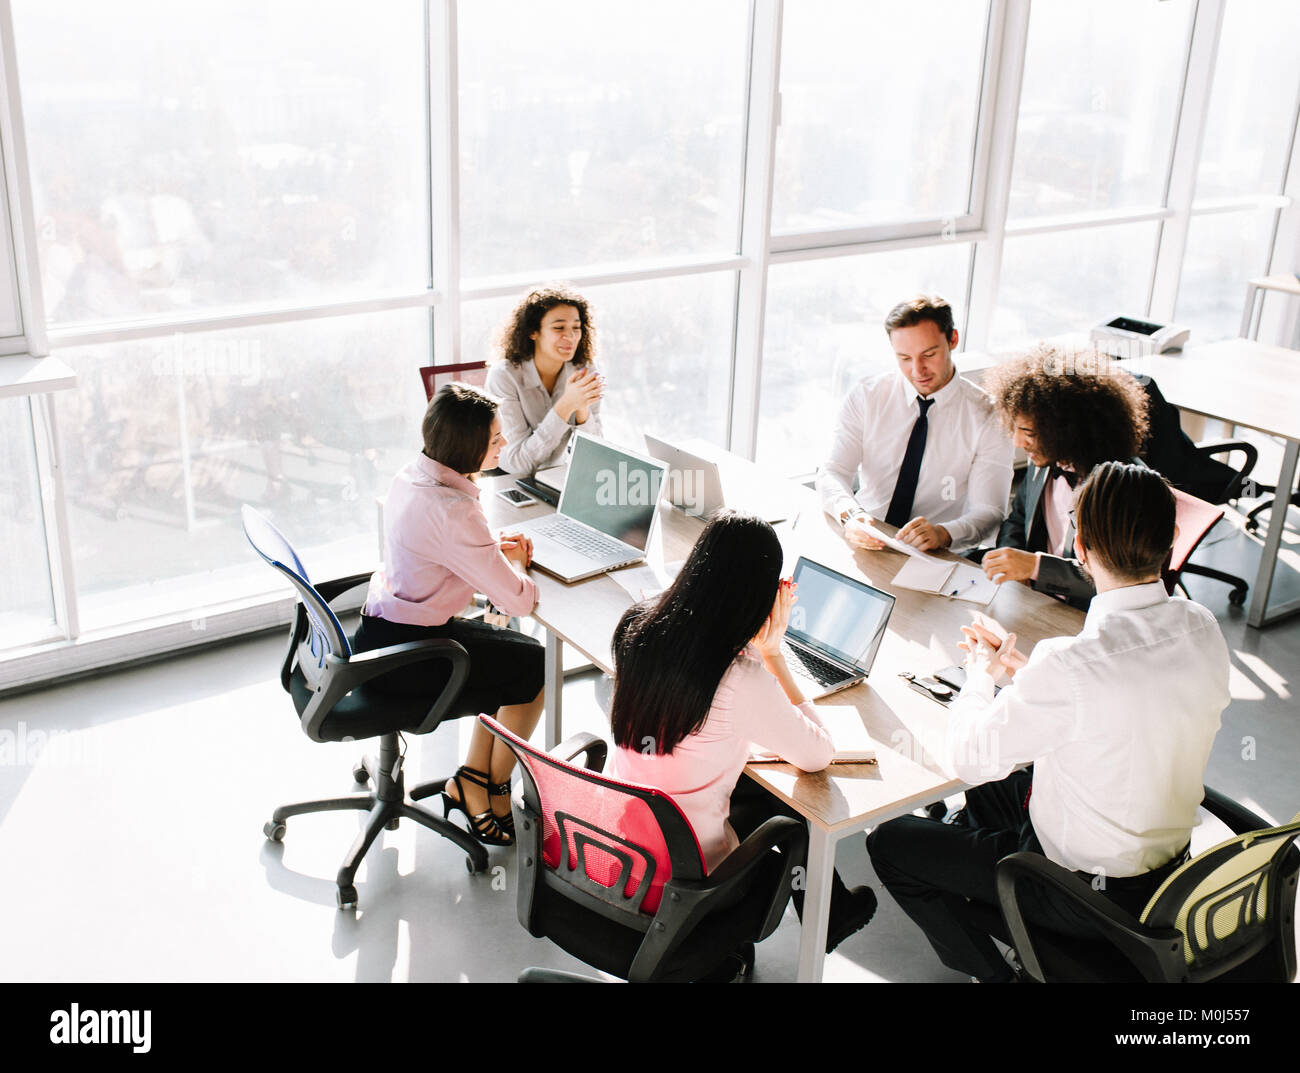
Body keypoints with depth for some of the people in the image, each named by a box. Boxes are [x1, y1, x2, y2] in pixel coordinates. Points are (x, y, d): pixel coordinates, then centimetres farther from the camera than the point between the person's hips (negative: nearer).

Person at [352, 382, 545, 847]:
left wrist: (495, 550, 3)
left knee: (513, 655, 18)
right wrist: (515, 561, -1)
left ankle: (472, 782, 23)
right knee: (534, 667, 6)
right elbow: (517, 601, -24)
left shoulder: (410, 477, 1)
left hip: (381, 631, 9)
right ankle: (491, 789, 24)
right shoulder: (452, 512, -29)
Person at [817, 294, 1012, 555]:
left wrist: (942, 533, -30)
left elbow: (989, 512, -7)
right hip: (864, 541, 2)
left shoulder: (986, 416, -3)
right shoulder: (866, 396, 4)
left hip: (935, 558, -2)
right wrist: (850, 515, -27)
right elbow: (832, 472, -4)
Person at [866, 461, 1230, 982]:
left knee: (890, 842, 7)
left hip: (1089, 891, -7)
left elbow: (965, 759, -22)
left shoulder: (1070, 665, -35)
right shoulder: (1202, 629, -12)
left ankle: (992, 972, 20)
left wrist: (980, 674, -4)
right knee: (990, 788, 29)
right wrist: (1020, 671, 8)